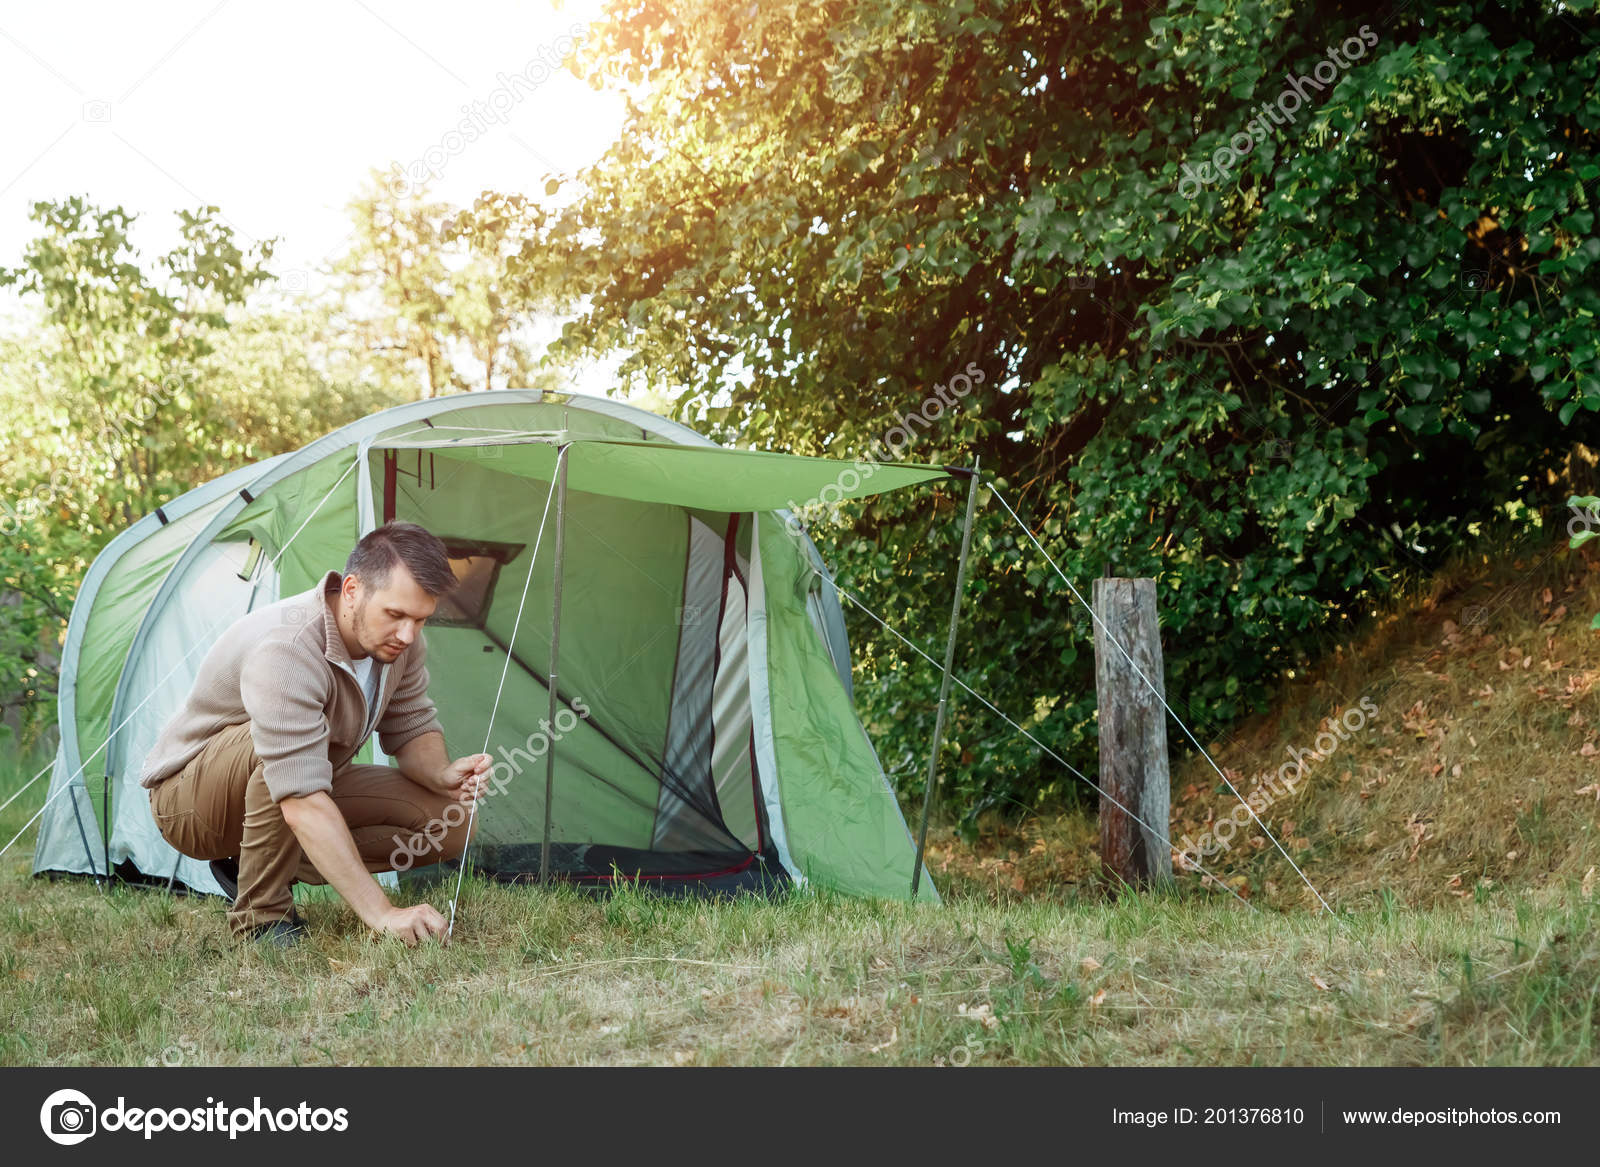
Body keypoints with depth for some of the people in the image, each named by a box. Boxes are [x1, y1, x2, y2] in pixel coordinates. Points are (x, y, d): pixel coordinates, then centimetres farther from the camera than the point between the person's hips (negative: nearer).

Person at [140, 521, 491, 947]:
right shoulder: (286, 651, -38)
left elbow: (412, 729, 2)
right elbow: (303, 805, -44)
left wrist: (443, 775, -23)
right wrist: (381, 913, -47)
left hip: (298, 787, 8)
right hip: (188, 799, -8)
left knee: (450, 822, -9)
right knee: (289, 740, -39)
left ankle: (249, 866, 2)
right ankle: (260, 914, -20)